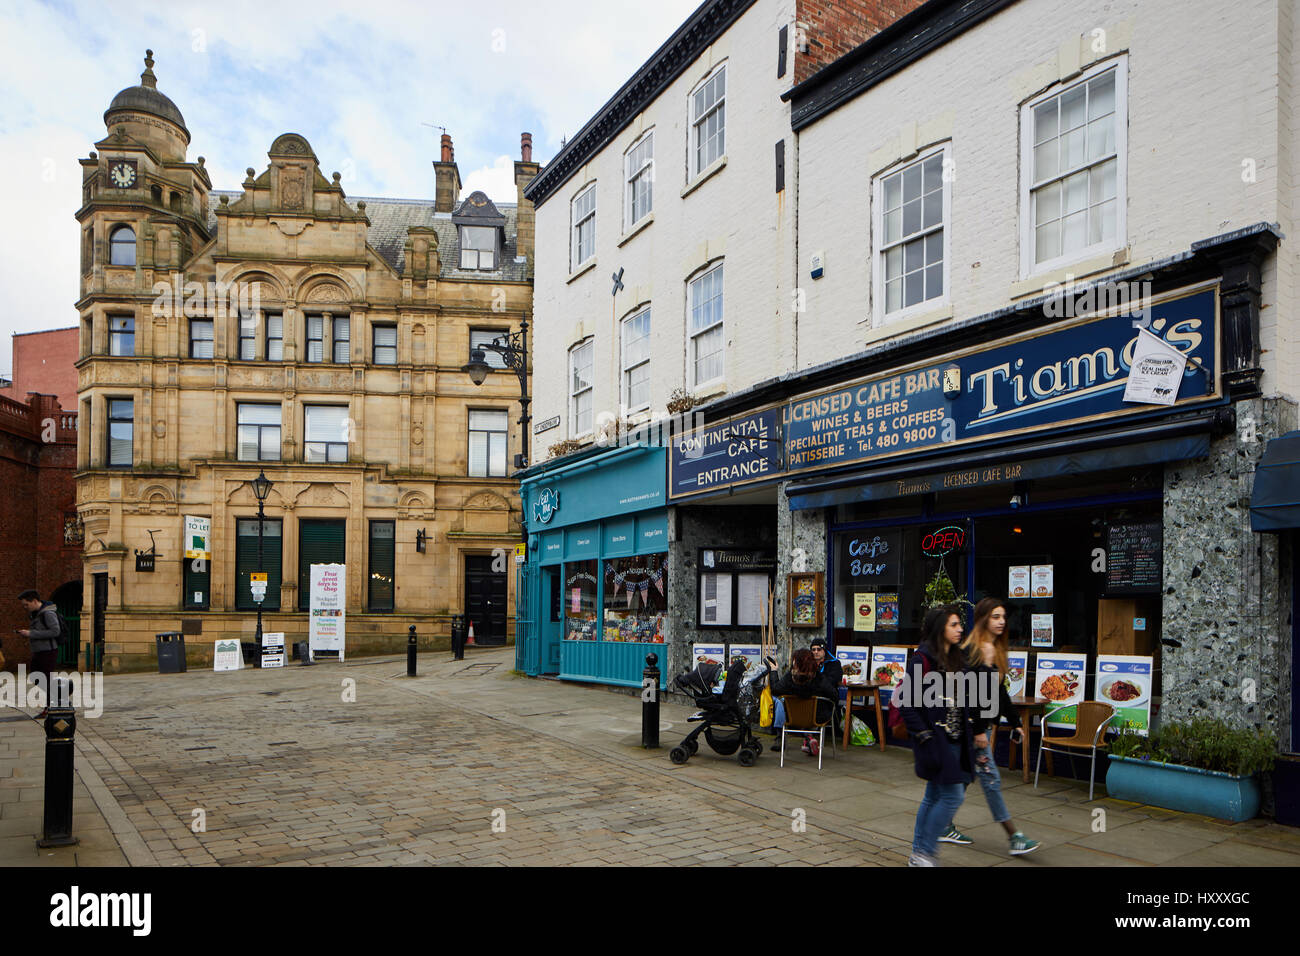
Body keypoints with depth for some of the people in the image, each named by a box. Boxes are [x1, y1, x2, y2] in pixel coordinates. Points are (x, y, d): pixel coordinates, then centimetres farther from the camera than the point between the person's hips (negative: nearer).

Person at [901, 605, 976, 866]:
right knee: (953, 795, -8)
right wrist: (923, 734, -18)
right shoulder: (922, 659, -14)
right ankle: (924, 852, 6)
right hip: (935, 740, -8)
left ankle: (918, 855, 23)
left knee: (935, 795, 13)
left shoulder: (957, 658, 12)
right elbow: (905, 700, -16)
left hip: (955, 739, 8)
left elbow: (967, 698, 17)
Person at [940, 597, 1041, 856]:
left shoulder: (996, 651, 11)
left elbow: (999, 692, 18)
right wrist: (977, 731, -20)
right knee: (991, 778, -3)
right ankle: (1013, 836, 2)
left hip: (984, 723, 9)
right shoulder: (970, 651, -17)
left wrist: (1014, 722, 18)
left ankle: (945, 827, 23)